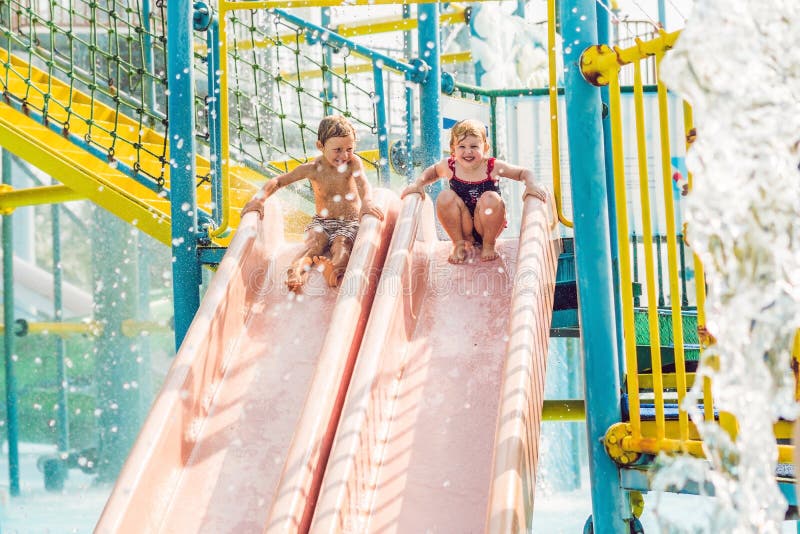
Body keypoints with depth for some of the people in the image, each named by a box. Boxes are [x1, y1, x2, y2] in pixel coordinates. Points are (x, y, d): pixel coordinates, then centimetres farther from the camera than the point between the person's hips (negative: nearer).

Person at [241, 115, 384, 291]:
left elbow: (363, 183, -30)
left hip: (349, 223, -3)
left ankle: (336, 270, -67)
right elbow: (278, 181, -3)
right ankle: (296, 271, -56)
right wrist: (259, 199, -21)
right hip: (321, 222, 3)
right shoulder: (313, 168, -7)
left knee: (341, 245, -33)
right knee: (314, 245, -27)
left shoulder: (353, 163, -11)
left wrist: (366, 202, -54)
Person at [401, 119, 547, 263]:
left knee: (491, 198, -30)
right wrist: (419, 183, 1)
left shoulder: (494, 167, -11)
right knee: (445, 197, -23)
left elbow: (524, 173, -1)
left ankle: (488, 244, -4)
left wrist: (531, 185, -23)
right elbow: (432, 171, 19)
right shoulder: (450, 166, -5)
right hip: (462, 227, 1)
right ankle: (459, 243, -2)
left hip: (487, 227, -1)